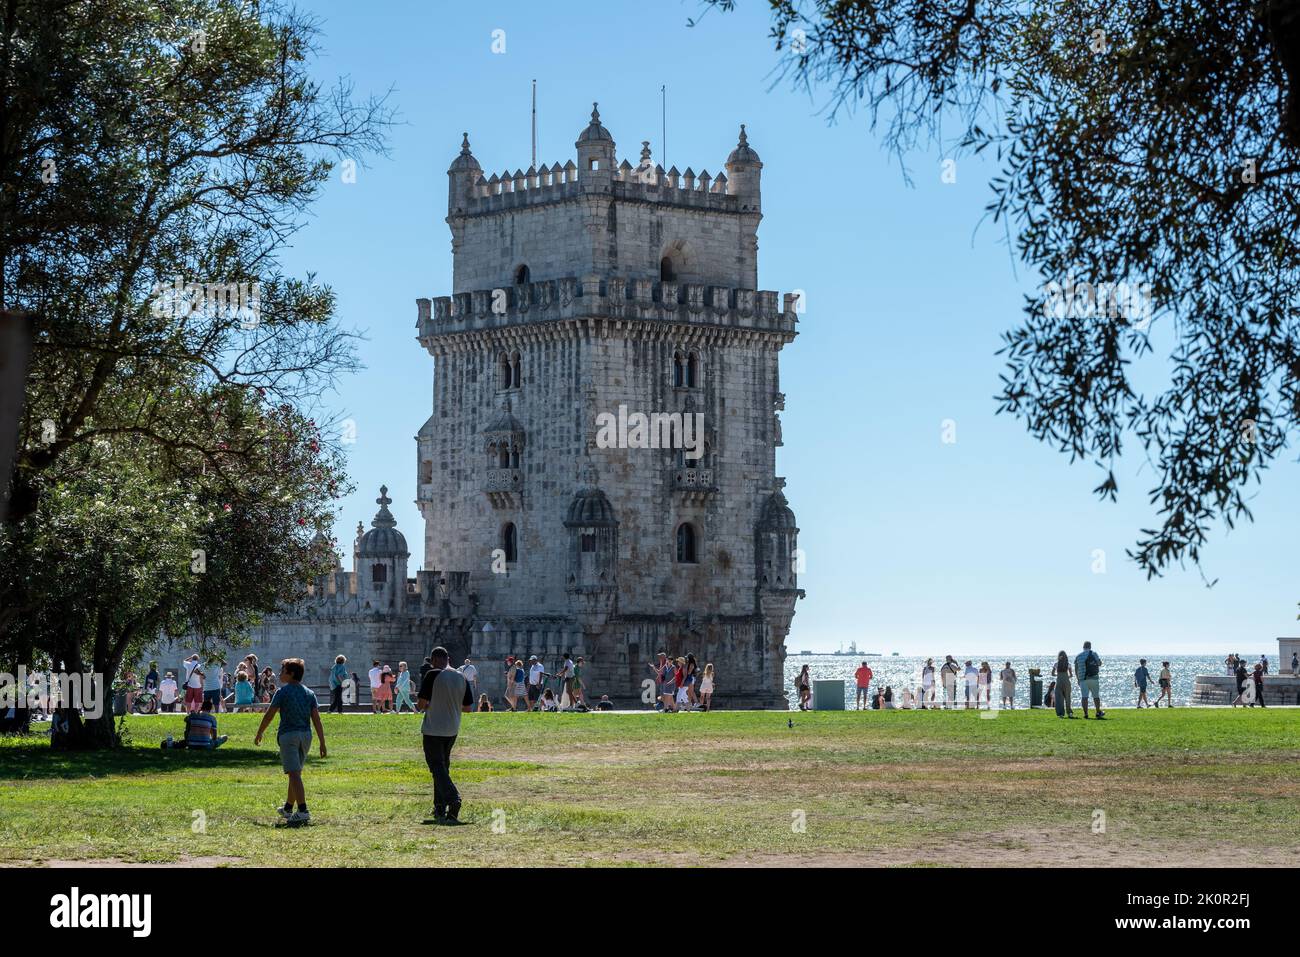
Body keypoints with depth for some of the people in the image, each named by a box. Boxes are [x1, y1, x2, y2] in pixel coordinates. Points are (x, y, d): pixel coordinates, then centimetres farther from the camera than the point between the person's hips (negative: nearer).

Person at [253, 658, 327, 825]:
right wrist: (322, 743, 2)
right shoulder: (309, 693, 8)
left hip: (288, 734, -6)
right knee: (296, 772, 19)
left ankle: (303, 811, -22)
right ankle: (288, 808, 32)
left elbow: (269, 714, -5)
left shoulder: (282, 691, -5)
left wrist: (259, 734, 8)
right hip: (305, 735, 6)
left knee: (294, 774, -10)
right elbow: (316, 719, 2)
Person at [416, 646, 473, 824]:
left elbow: (422, 703, -15)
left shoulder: (433, 675, -13)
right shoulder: (462, 678, 5)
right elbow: (467, 707, 9)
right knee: (443, 766, 19)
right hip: (452, 731, 6)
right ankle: (440, 808, 21)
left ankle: (453, 799, -29)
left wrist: (419, 707, 8)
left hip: (433, 730, -6)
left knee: (437, 768, -7)